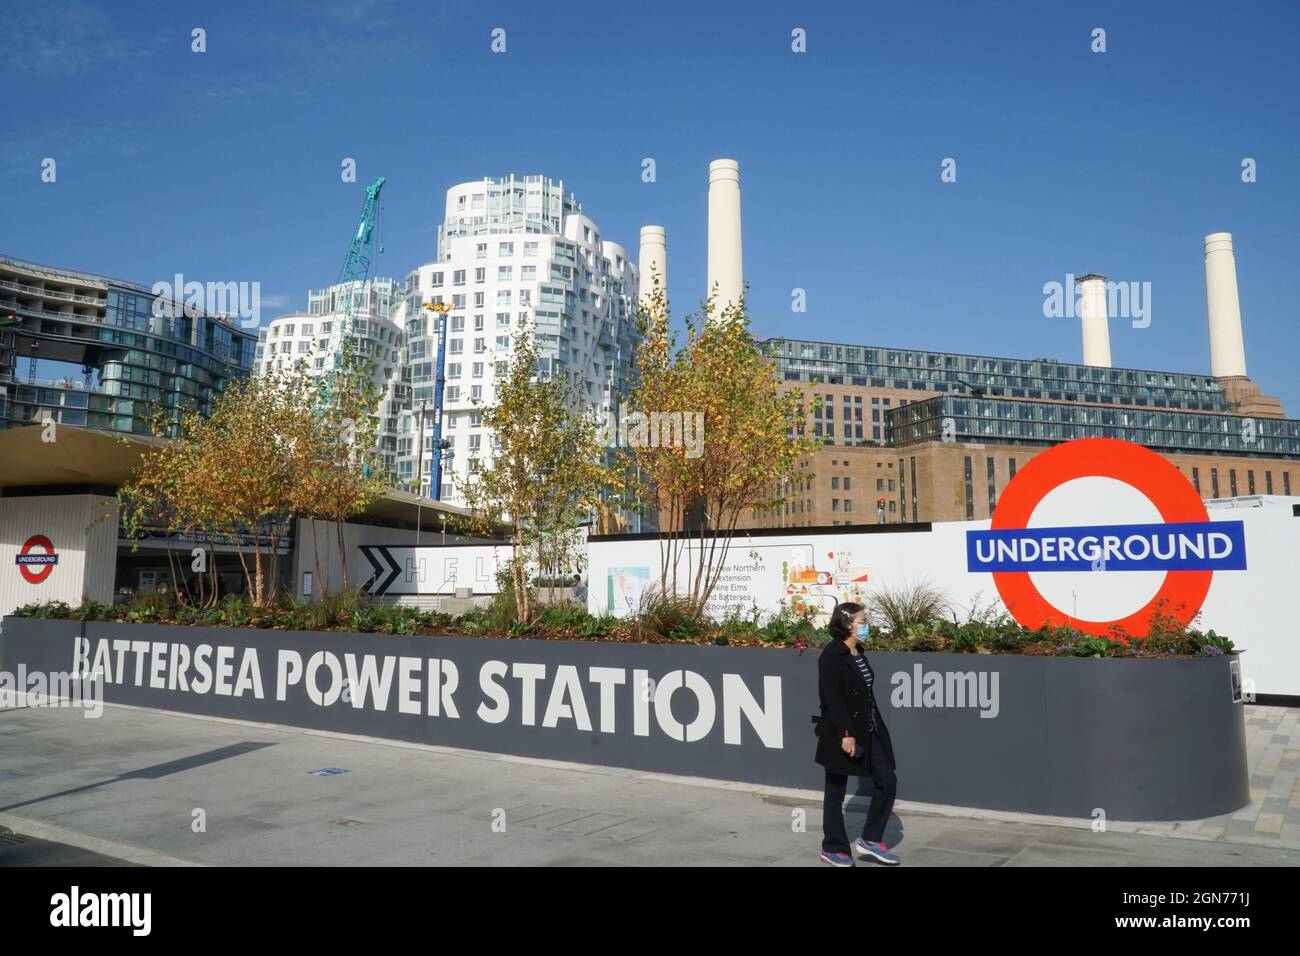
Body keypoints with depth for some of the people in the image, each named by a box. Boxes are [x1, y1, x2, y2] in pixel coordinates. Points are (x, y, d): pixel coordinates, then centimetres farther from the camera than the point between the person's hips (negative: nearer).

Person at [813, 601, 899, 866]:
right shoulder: (831, 655, -15)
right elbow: (832, 698, -20)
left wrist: (875, 728, 14)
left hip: (868, 732, 8)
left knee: (887, 781, 4)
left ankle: (870, 840, 18)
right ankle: (832, 849, 20)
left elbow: (865, 694, 14)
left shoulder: (859, 653, 11)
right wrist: (846, 734, -22)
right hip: (842, 734, -8)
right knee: (836, 792, 5)